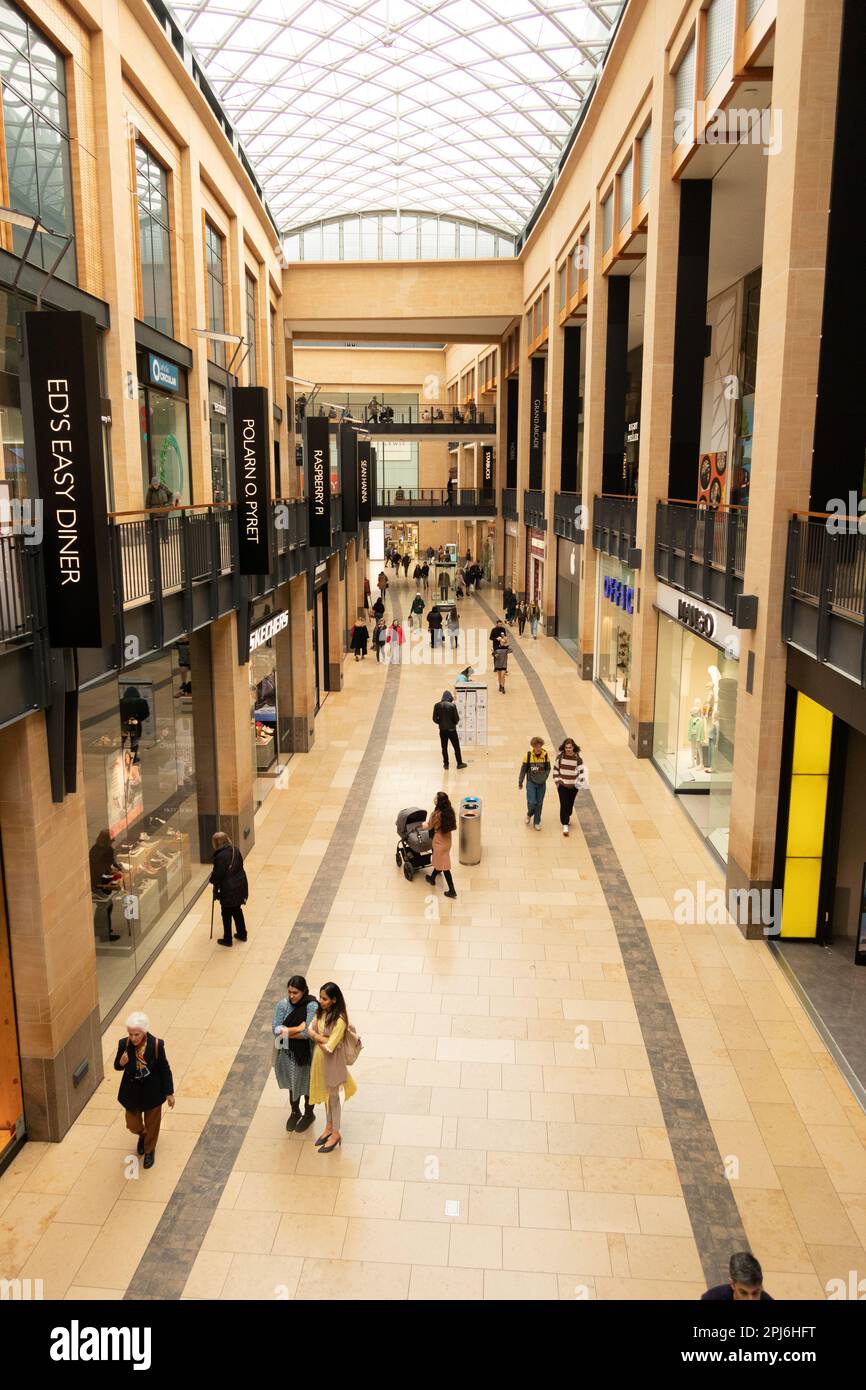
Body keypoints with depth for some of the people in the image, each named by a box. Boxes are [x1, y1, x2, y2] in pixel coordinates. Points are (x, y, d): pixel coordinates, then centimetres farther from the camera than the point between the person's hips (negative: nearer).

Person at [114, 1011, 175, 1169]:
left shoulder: (156, 1044, -24)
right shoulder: (124, 1044, -21)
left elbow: (164, 1069, -12)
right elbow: (117, 1067, -4)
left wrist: (169, 1093, -7)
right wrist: (122, 1063, -29)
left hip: (152, 1091, -2)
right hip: (132, 1091, 2)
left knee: (152, 1124, 17)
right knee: (132, 1124, 17)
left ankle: (149, 1150, 46)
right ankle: (142, 1135, 53)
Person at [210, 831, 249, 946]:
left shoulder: (220, 857, -25)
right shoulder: (235, 850, -3)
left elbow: (217, 875, -18)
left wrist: (211, 880, 5)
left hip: (228, 890, -7)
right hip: (240, 885, 7)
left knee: (226, 914, 10)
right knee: (237, 910, 23)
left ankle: (227, 939, 22)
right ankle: (242, 934, 35)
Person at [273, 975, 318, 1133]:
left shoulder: (311, 1006, -24)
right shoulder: (282, 1004, -13)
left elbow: (307, 1033, -28)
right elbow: (276, 1029, -17)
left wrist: (286, 1032, -21)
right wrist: (298, 1028, -25)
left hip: (306, 1054, -3)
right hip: (288, 1052, 3)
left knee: (307, 1084, 18)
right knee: (292, 1082, 24)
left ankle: (309, 1114, 43)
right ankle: (295, 1112, 48)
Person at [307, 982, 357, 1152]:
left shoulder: (339, 1020, -30)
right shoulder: (321, 1012, -6)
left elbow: (329, 1047, -27)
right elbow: (310, 1030, -5)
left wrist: (318, 1039, -10)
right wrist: (322, 1039, -21)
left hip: (332, 1060, -7)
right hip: (320, 1058, 7)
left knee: (333, 1096, 12)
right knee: (325, 1094, 24)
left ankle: (336, 1134, 30)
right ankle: (329, 1127, 43)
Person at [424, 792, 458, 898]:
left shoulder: (436, 814, -28)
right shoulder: (449, 811, -7)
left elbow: (429, 826, -11)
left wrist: (423, 824, 13)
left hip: (440, 842, -8)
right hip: (447, 839, 8)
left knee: (444, 866, 4)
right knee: (439, 860, 29)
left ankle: (452, 891, 10)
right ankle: (432, 877, 52)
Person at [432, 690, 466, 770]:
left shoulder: (437, 705, -5)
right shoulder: (452, 705, -15)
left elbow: (435, 719, -1)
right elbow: (457, 718, -12)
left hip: (442, 730, 3)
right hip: (451, 729, -3)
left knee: (444, 747, 13)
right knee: (456, 747, 10)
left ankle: (446, 764, 18)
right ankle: (459, 763, 18)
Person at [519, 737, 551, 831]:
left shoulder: (545, 755, -7)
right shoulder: (529, 755, -11)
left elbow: (548, 768, 6)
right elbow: (523, 769, -3)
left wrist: (545, 777, -8)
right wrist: (520, 782, 2)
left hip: (542, 783, 2)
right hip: (531, 782, -2)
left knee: (539, 803, 8)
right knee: (532, 802, -10)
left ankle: (537, 822, 24)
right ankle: (529, 814, 23)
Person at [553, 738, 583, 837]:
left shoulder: (578, 758, -9)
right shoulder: (560, 756, -7)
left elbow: (581, 771, -2)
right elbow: (555, 769, 3)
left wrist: (579, 782, -12)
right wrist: (556, 780, -2)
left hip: (573, 785, 1)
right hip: (562, 785, -1)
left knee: (570, 804, 15)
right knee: (564, 804, -4)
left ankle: (567, 817, 43)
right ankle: (565, 825, 1)